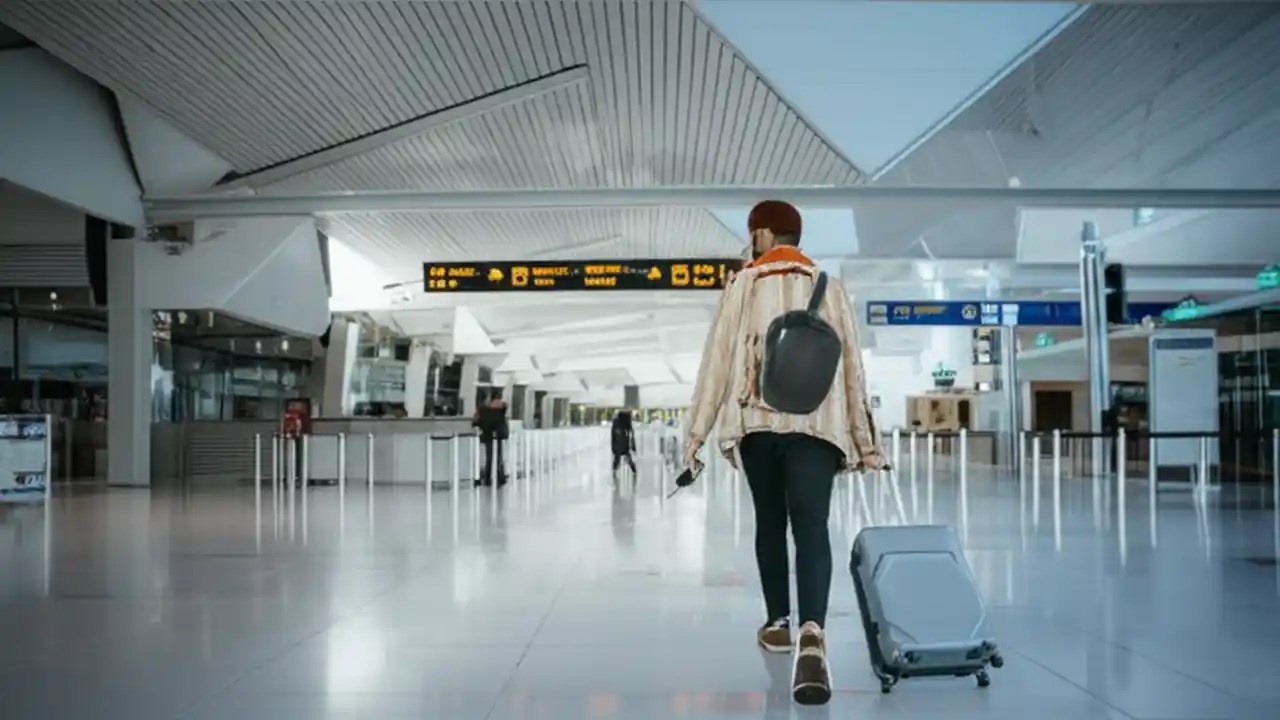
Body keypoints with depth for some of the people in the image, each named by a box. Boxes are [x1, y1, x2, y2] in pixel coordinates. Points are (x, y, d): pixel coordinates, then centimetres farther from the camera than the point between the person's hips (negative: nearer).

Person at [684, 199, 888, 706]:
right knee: (812, 527, -11)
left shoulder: (742, 286, 8)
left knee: (769, 523, 19)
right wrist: (866, 441, 17)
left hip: (756, 422, 0)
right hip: (815, 423, 0)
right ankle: (812, 633, -32)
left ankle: (778, 623, 29)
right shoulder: (829, 288, 14)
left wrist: (696, 432, 4)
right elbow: (852, 367, 12)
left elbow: (716, 361, 2)